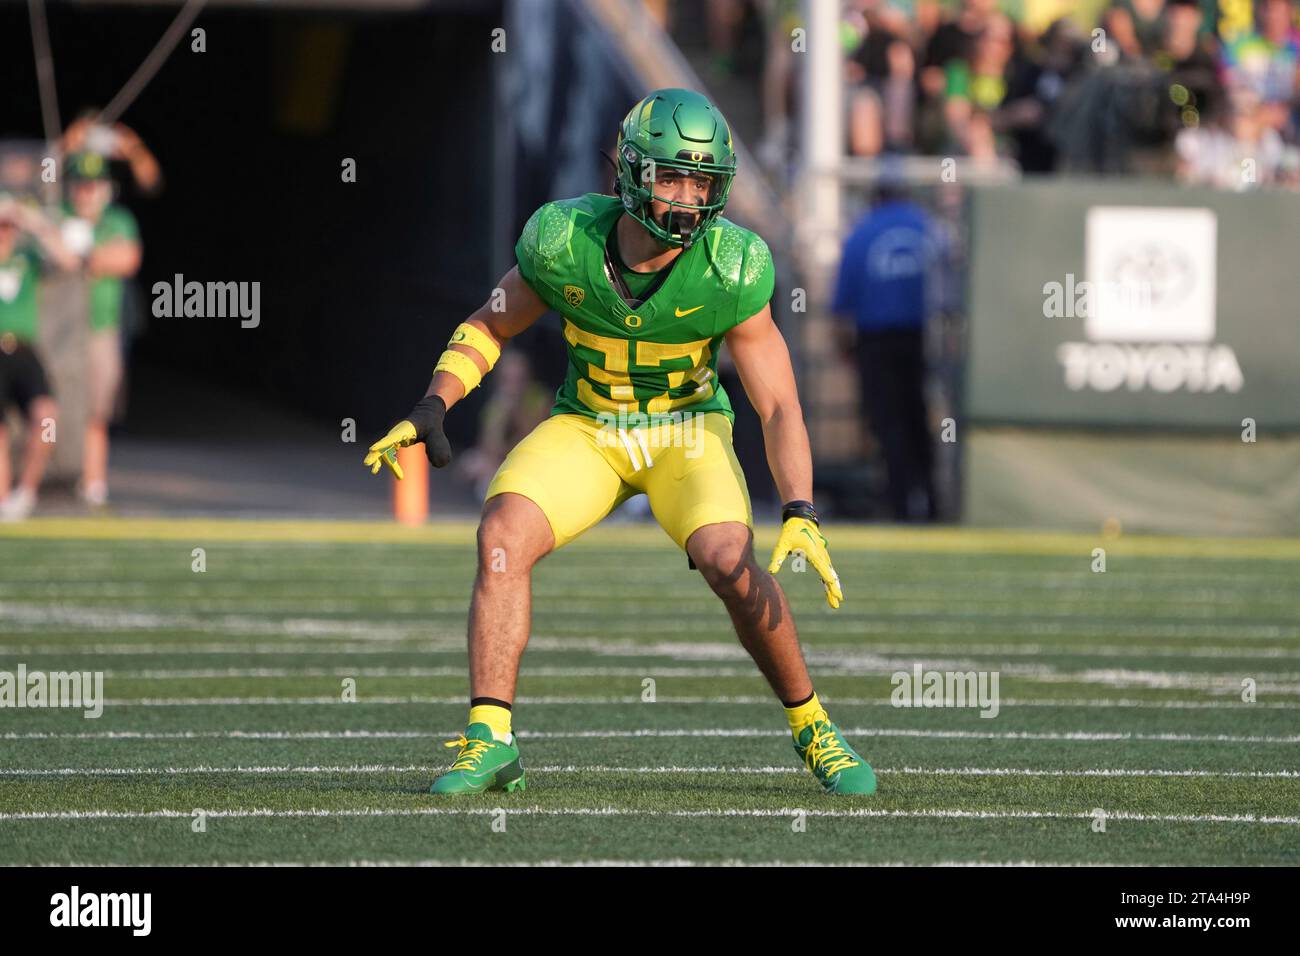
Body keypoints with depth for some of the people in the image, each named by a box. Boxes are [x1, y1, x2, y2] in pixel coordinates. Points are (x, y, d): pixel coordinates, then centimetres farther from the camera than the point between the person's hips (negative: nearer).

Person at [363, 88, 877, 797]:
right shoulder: (563, 242, -18)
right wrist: (431, 407, -11)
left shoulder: (730, 271, -21)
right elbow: (489, 327, 2)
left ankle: (810, 726, -2)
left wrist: (801, 514, -27)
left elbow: (777, 406, -15)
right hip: (586, 426, 2)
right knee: (503, 534, -23)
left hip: (686, 427, -2)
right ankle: (489, 739, -18)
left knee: (731, 561, -26)